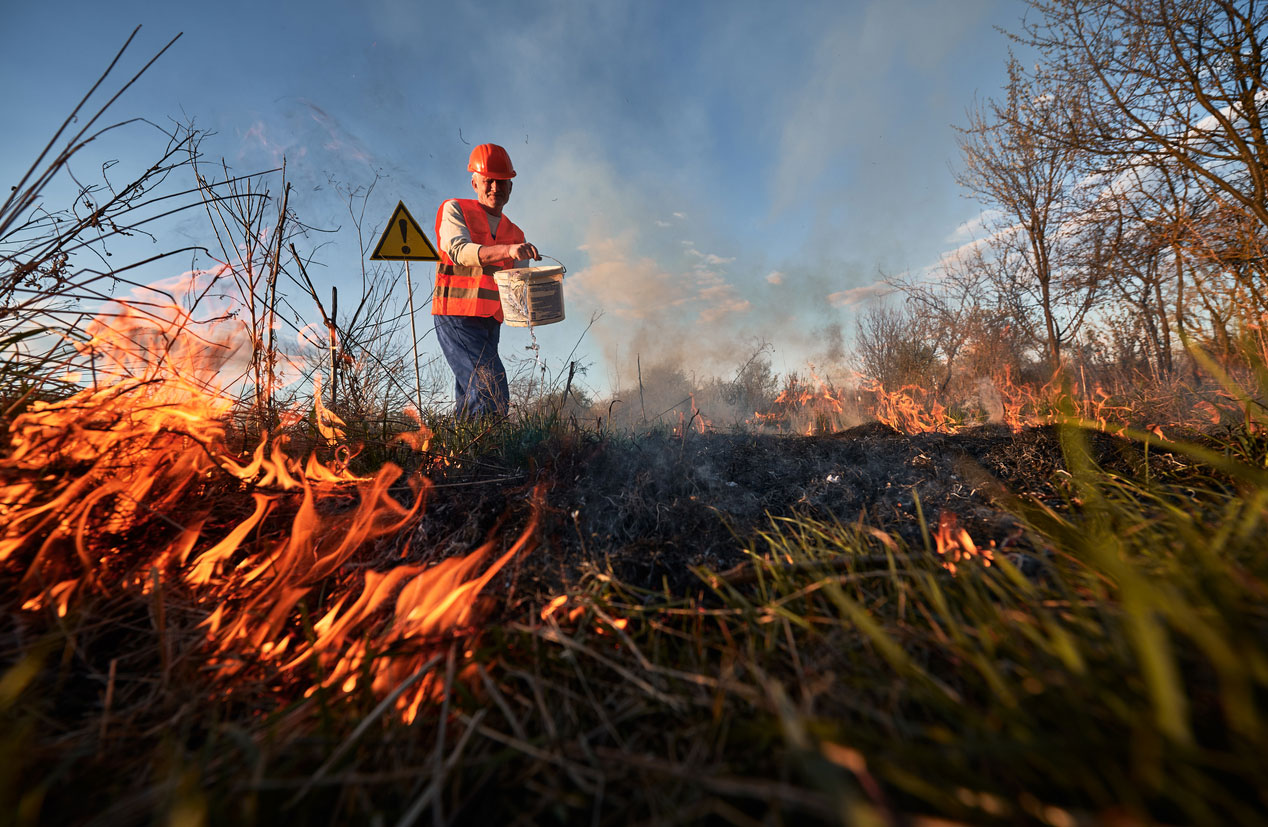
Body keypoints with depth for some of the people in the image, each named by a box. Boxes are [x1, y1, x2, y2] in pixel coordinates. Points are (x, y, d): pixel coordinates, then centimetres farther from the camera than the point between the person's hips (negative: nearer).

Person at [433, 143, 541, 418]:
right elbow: (459, 250, -17)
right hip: (456, 317, -6)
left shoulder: (515, 235, 18)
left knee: (470, 402, 10)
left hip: (491, 323, 6)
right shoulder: (455, 210, 4)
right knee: (492, 395, -19)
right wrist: (507, 250, -32)